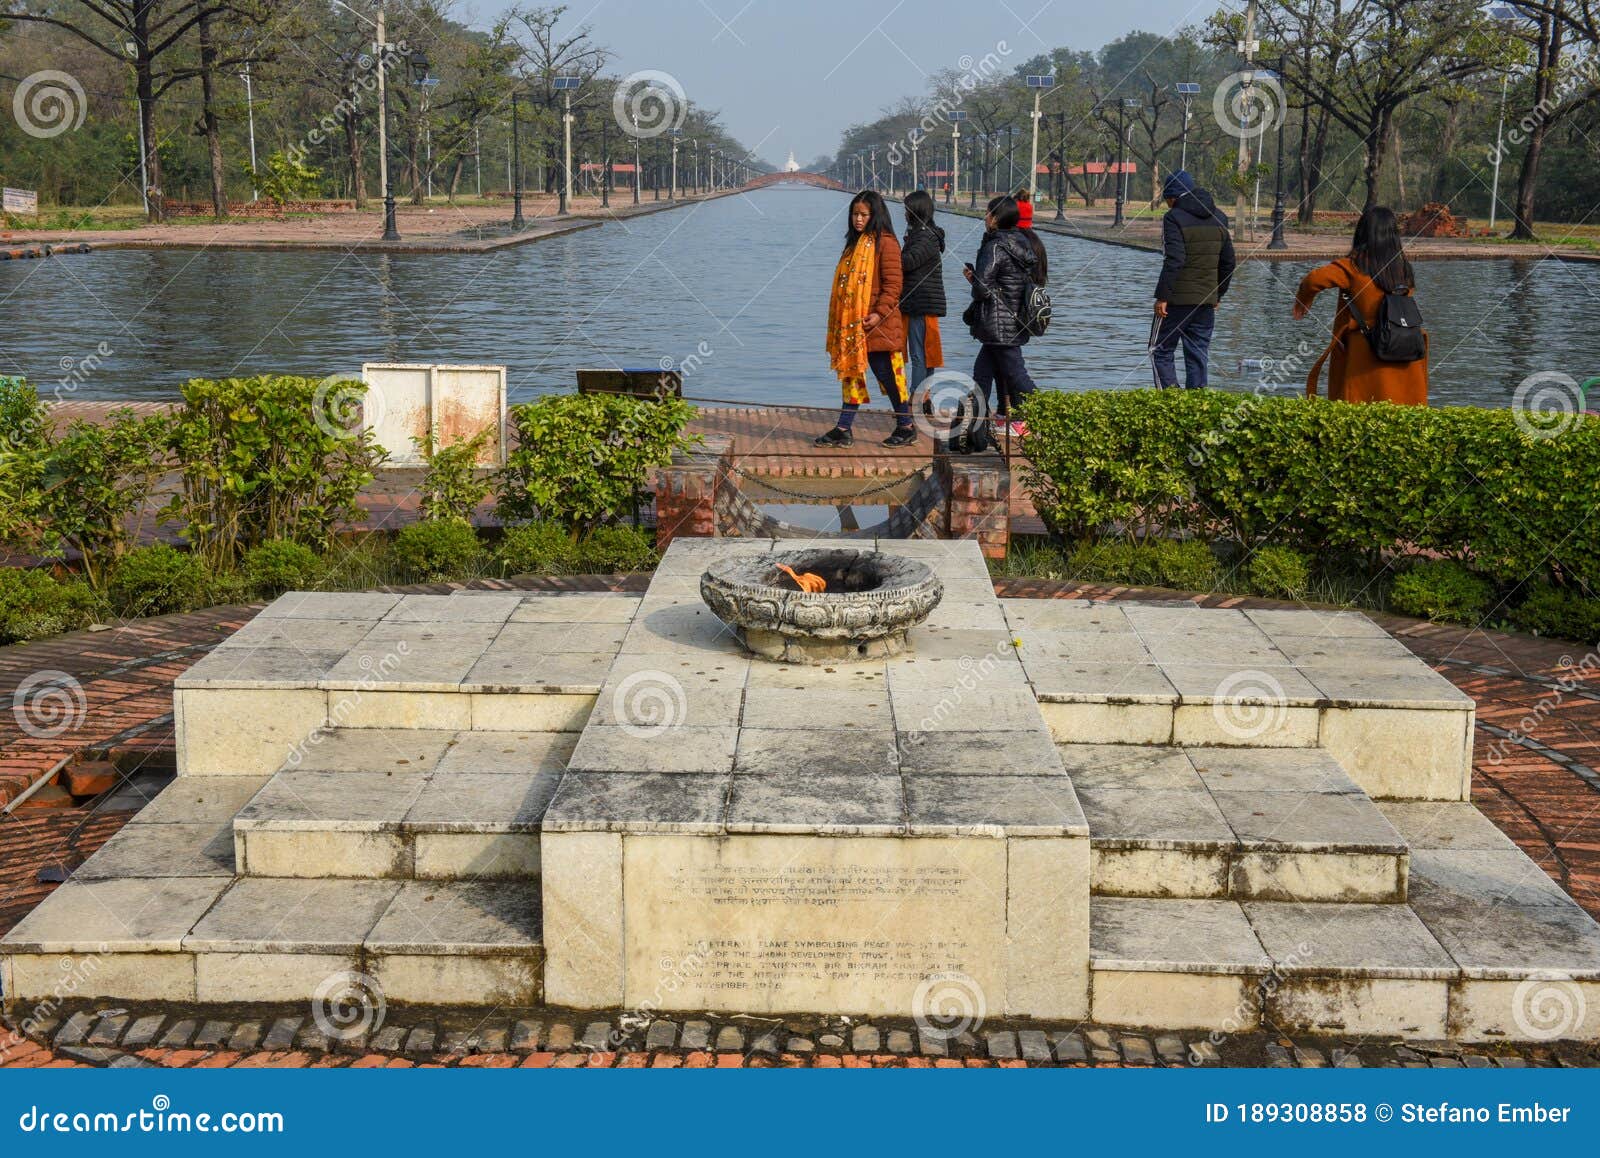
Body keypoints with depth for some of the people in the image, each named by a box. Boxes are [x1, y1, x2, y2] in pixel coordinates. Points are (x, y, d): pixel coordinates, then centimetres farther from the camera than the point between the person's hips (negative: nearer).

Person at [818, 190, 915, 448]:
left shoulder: (885, 242, -9)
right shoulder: (855, 242, 18)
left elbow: (894, 283, -14)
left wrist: (880, 313, -23)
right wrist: (842, 320, 19)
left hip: (876, 324, -8)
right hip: (852, 323, 8)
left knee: (887, 374, -2)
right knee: (852, 373, 8)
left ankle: (906, 428, 9)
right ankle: (843, 430, 9)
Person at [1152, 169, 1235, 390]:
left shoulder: (1174, 218, -10)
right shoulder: (1219, 218, 11)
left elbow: (1174, 260, -19)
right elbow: (1228, 262, 14)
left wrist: (1162, 296, -16)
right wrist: (1219, 294, 22)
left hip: (1177, 299, -6)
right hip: (1207, 300, 6)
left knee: (1161, 350, 5)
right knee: (1199, 355, 9)